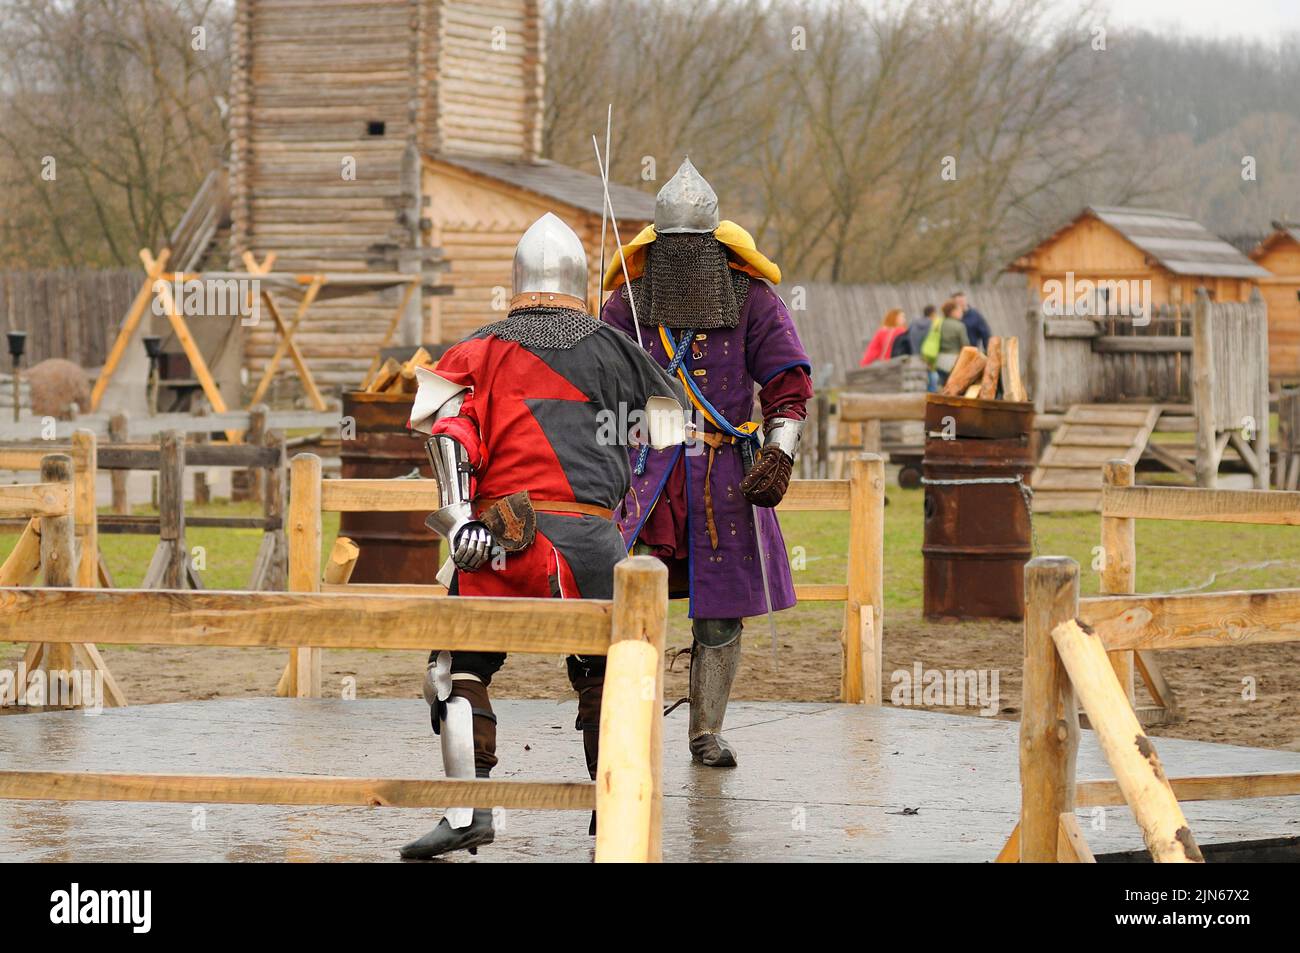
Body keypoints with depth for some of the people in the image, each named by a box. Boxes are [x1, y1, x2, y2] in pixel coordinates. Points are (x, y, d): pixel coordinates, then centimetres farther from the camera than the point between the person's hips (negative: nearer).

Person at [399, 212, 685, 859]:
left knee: (460, 666, 6)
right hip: (593, 535, 2)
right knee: (603, 670, 19)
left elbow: (443, 417, -6)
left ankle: (468, 811, -8)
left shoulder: (483, 349, 11)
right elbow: (672, 422, 24)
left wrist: (459, 513, -12)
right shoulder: (615, 350, 16)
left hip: (508, 536, -2)